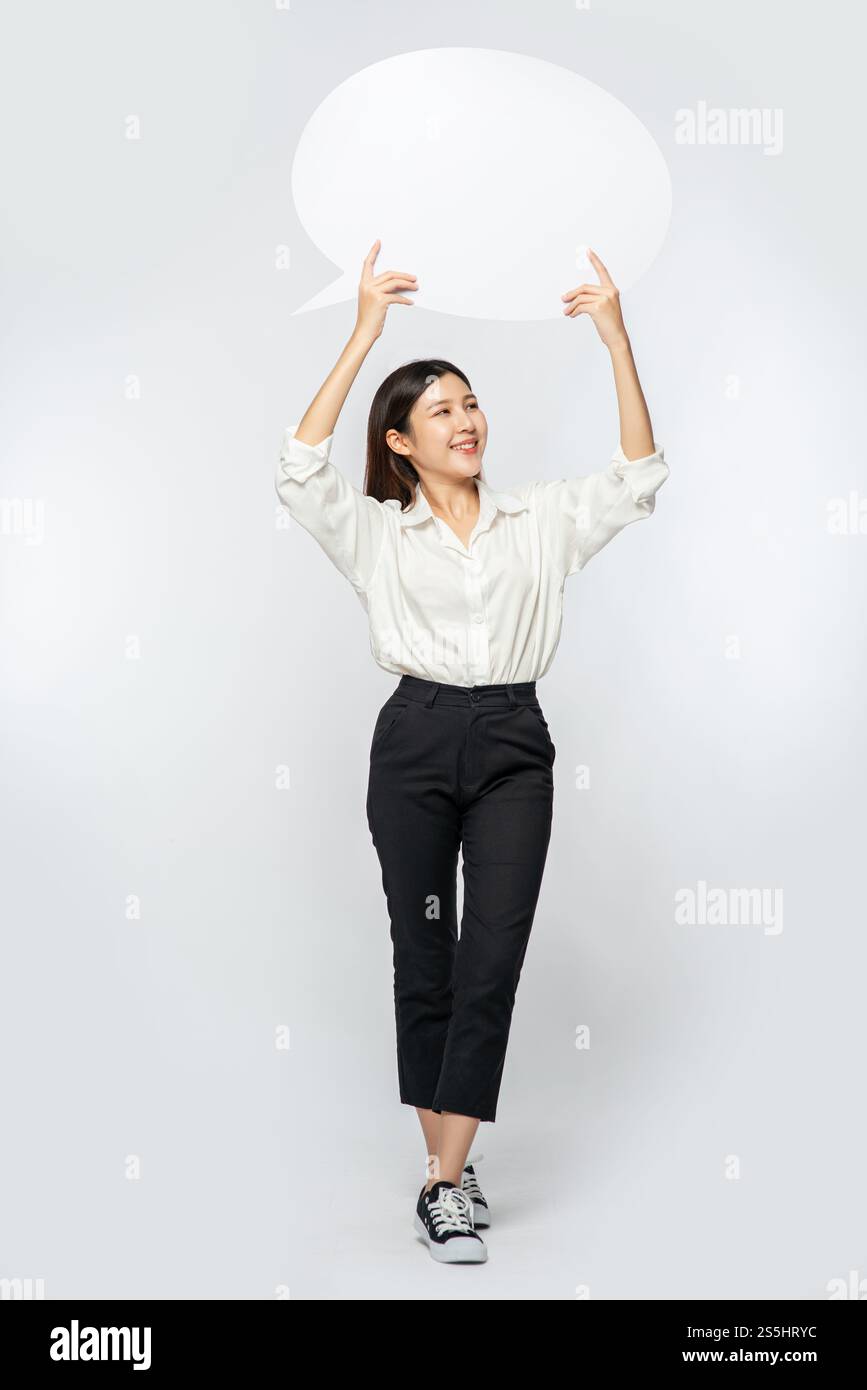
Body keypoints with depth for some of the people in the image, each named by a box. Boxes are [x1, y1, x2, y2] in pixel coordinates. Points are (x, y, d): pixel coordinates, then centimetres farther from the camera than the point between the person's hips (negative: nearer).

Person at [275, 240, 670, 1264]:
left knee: (492, 960, -5)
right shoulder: (375, 531, 6)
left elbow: (637, 479, 2)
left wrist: (617, 343, -7)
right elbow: (301, 467, -10)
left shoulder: (540, 518, 12)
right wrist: (362, 335, -14)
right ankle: (448, 1169, 20)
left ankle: (444, 1181, 1)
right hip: (415, 740, -1)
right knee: (425, 958, 5)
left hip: (514, 744, 1)